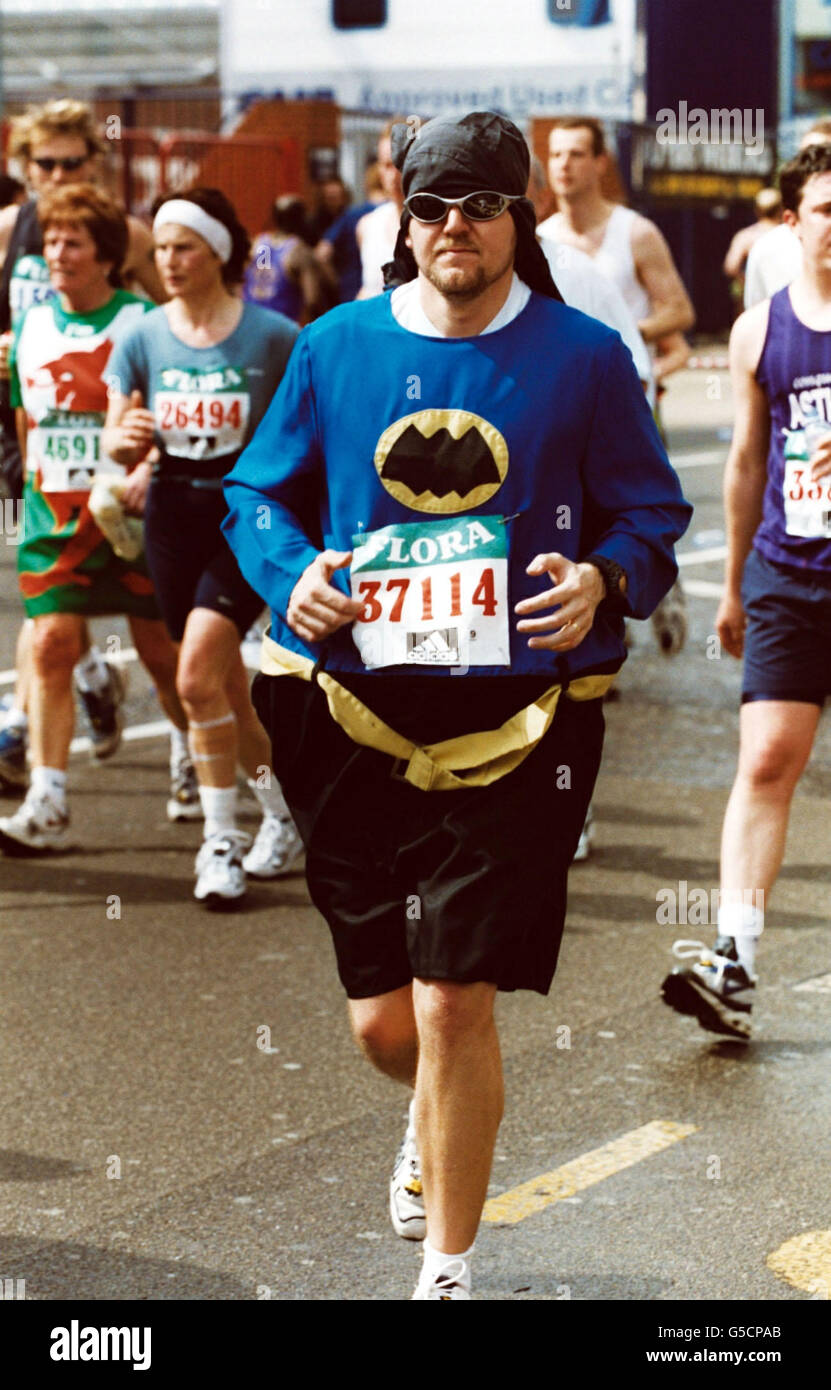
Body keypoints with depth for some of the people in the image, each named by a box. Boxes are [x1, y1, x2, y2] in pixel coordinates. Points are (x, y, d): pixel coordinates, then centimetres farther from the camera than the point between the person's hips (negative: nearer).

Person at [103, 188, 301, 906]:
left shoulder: (273, 336, -7)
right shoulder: (143, 338, 3)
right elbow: (118, 443, 6)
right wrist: (126, 439, -16)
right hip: (175, 513, 5)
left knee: (198, 674, -18)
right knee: (226, 686, 11)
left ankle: (222, 841, -5)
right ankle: (284, 814, 31)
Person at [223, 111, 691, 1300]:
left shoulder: (584, 357, 0)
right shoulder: (337, 348, 5)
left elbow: (651, 514, 5)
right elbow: (258, 492, 14)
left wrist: (604, 579, -16)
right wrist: (293, 573, -7)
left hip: (513, 724, -3)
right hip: (354, 717, 3)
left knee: (453, 1005, -7)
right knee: (381, 1020, 11)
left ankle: (449, 1268, 12)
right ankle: (440, 1116, 50)